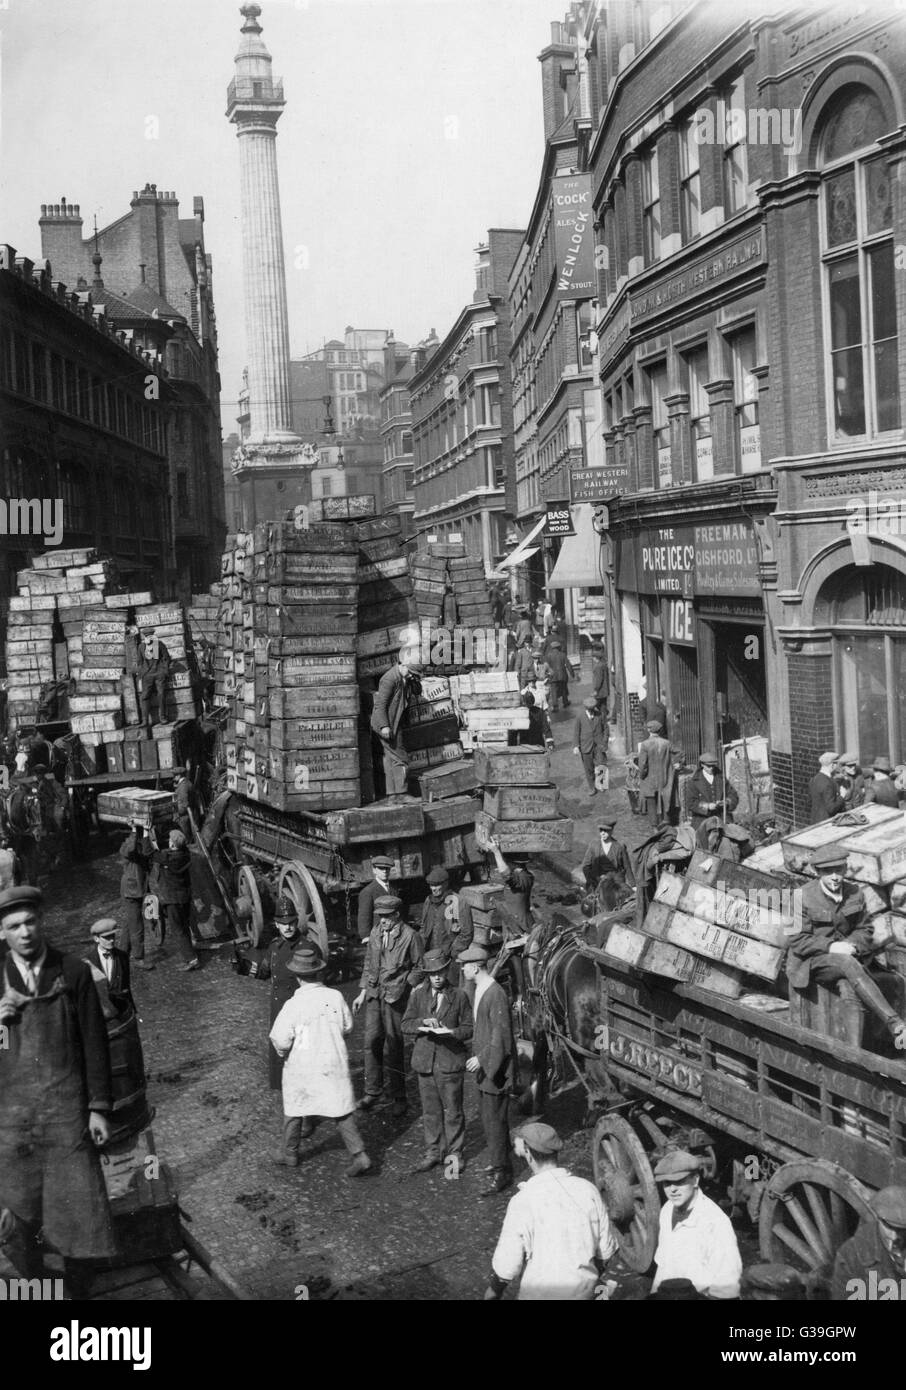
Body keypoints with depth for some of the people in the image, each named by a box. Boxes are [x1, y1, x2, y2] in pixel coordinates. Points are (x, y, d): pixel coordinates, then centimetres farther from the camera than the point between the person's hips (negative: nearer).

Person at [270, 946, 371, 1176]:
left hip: (302, 1066, -3)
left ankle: (289, 1153, 36)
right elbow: (347, 1027, 3)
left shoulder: (294, 1005, -22)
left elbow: (280, 1040, -18)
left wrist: (283, 1053, 4)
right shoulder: (335, 997, -10)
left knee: (294, 1108, 19)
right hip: (335, 1063, 3)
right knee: (342, 1110, 13)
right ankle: (359, 1155, 6)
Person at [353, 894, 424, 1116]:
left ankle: (399, 1097, 14)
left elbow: (418, 967, -2)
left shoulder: (410, 936, -8)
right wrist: (363, 992, 12)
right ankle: (372, 1092, 16)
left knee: (393, 1048, 0)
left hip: (396, 997, -5)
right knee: (371, 1041, 3)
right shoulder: (376, 933, 10)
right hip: (374, 994, 5)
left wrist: (403, 989, -11)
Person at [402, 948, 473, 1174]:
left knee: (453, 1111, 5)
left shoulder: (459, 996, -4)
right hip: (424, 1060, 3)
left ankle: (454, 1154, 19)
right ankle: (433, 1152, 27)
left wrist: (452, 1033, -18)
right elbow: (406, 1026, 4)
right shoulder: (418, 994, 3)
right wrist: (423, 1023, -15)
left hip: (450, 1061, -3)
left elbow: (469, 1028, 1)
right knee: (430, 1111, 12)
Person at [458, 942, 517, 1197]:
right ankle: (500, 1159, 33)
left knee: (493, 1119, -3)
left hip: (496, 1067, -9)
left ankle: (501, 1173, 8)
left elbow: (501, 1035, -23)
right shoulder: (475, 989, 4)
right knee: (486, 1114, 19)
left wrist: (481, 1059, -22)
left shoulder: (495, 995, -24)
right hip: (483, 1064, 9)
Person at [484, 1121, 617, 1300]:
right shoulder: (588, 1190, -7)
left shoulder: (523, 1202, -19)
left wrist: (494, 1290, 7)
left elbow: (507, 1267, -12)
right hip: (583, 1292, 4)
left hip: (540, 1294, -4)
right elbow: (606, 1251, 3)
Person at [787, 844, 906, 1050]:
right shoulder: (804, 897, -11)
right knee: (848, 963, -35)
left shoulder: (854, 894, 3)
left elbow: (864, 930, 13)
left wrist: (851, 945, -9)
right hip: (810, 962, -6)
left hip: (844, 957, 6)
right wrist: (831, 947, -22)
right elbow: (798, 941, -10)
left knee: (848, 988, -31)